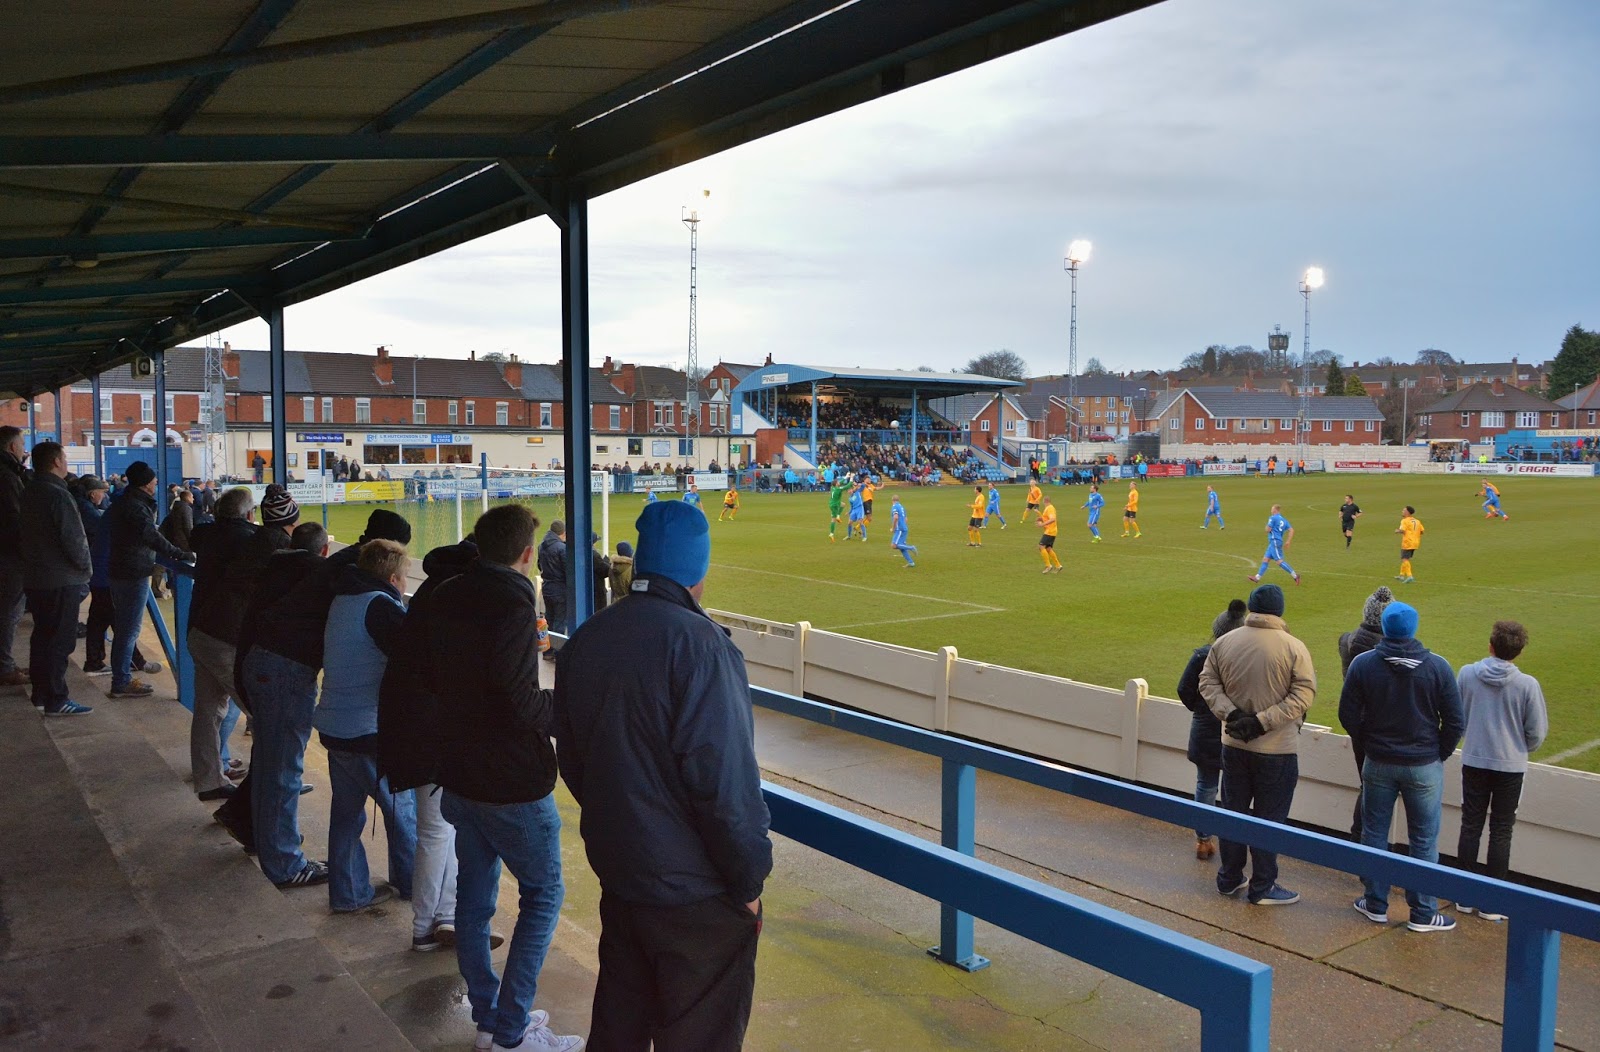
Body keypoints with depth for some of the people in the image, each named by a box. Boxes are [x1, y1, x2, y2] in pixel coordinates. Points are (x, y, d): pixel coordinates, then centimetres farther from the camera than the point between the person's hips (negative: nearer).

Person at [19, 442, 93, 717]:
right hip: (63, 580, -9)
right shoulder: (58, 495, -18)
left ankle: (40, 693, 25)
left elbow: (23, 533, 19)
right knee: (60, 640, -5)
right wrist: (86, 569, -7)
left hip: (35, 578, 9)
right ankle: (56, 700, -2)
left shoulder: (29, 493, 12)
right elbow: (74, 539, -20)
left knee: (42, 636, 16)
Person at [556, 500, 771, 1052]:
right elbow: (725, 779, -24)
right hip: (696, 893, -7)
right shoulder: (698, 642, -22)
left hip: (616, 876, 7)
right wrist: (749, 881, -12)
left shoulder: (584, 640, 2)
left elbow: (571, 762, 11)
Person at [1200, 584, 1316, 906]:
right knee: (1269, 819, 7)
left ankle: (1229, 879, 27)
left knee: (1233, 812, 16)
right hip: (1278, 749, -4)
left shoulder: (1224, 642, -2)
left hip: (1233, 744, 4)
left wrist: (1231, 714, -11)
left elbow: (1207, 683, -4)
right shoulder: (1294, 648, -13)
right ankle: (1262, 888, 15)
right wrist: (1262, 721, -18)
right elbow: (1304, 695, -17)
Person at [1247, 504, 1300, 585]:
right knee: (1265, 559, 11)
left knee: (1279, 561, -11)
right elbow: (1291, 530, 8)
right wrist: (1288, 541, 8)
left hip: (1274, 541, -9)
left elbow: (1268, 530, -10)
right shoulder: (1284, 520, 15)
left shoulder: (1272, 518, -8)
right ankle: (1257, 577, 13)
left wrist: (1267, 526, 12)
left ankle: (1295, 576, -15)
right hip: (1273, 542, 9)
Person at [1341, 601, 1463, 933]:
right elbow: (1455, 721, -6)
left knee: (1374, 834, 13)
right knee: (1424, 841, 10)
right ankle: (1423, 913, 17)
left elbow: (1348, 715, -5)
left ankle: (1376, 905, 22)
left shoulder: (1363, 664, -9)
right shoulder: (1437, 666, -10)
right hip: (1424, 767, 0)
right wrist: (1439, 755, 9)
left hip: (1378, 765, 1)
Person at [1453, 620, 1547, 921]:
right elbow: (1537, 732, -6)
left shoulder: (1466, 674, -10)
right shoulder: (1527, 684, -15)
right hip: (1511, 766, -1)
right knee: (1501, 833, 9)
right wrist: (1521, 749, 15)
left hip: (1473, 762, 1)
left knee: (1470, 827, 12)